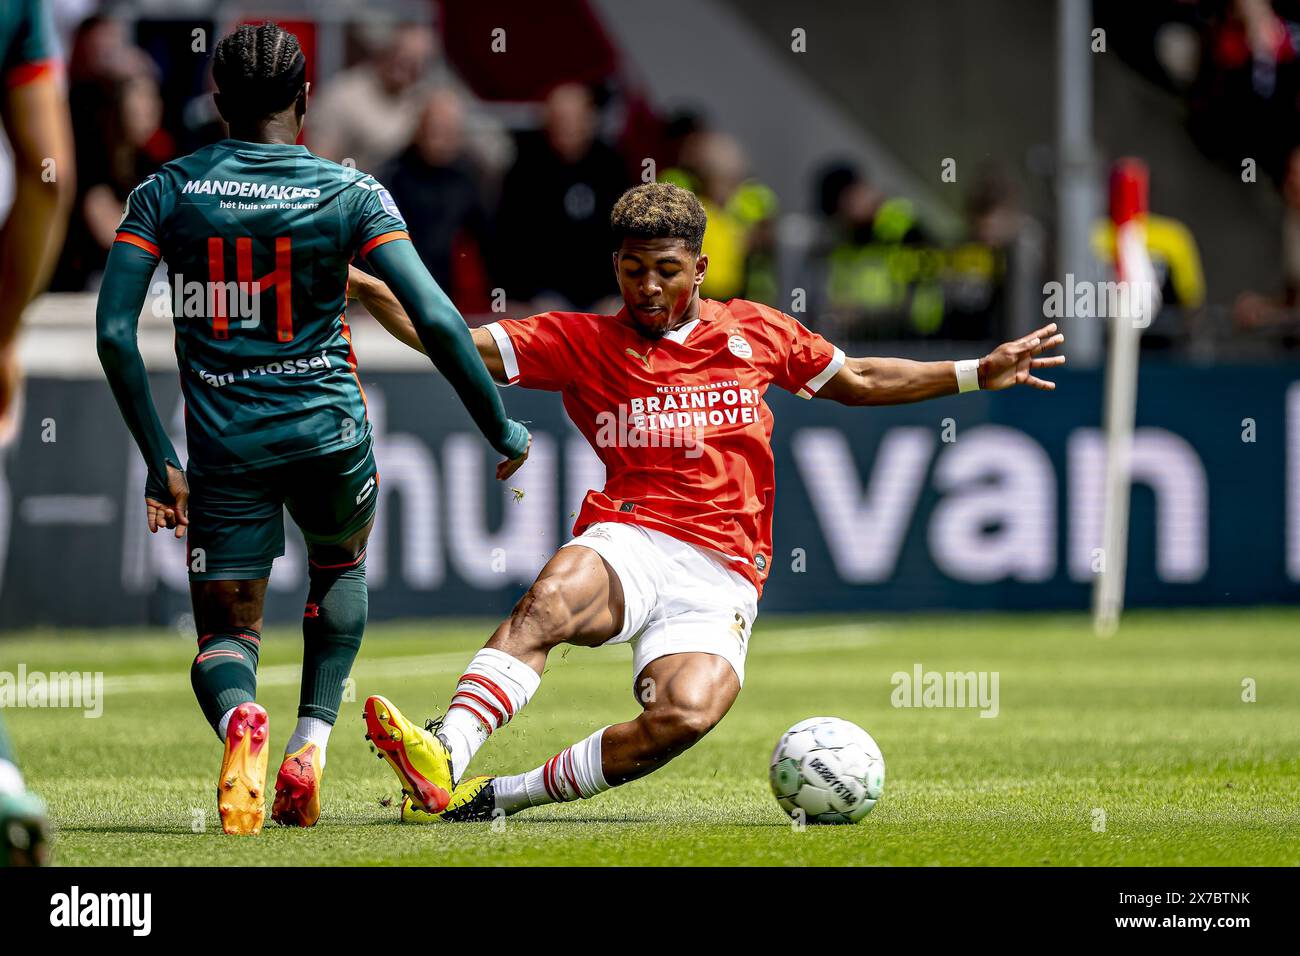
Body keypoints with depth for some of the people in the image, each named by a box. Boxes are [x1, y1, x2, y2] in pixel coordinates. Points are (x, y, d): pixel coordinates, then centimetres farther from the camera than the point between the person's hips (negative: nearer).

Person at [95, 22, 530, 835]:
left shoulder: (166, 193, 0)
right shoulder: (350, 194, -5)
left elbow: (114, 333, -7)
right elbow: (437, 320, -13)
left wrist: (159, 460, -1)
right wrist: (501, 431, -3)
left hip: (224, 449, 0)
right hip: (329, 432, 0)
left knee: (226, 635, 10)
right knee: (342, 564, 31)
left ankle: (239, 717, -27)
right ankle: (312, 745, 15)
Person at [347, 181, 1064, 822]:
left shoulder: (753, 331, 16)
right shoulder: (581, 342, 10)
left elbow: (856, 381, 30)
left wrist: (978, 373, 28)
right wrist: (366, 288, -10)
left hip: (722, 575, 1)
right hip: (629, 545, -1)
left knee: (687, 713, -30)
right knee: (549, 602, -38)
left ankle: (498, 797, -23)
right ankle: (445, 761, -52)